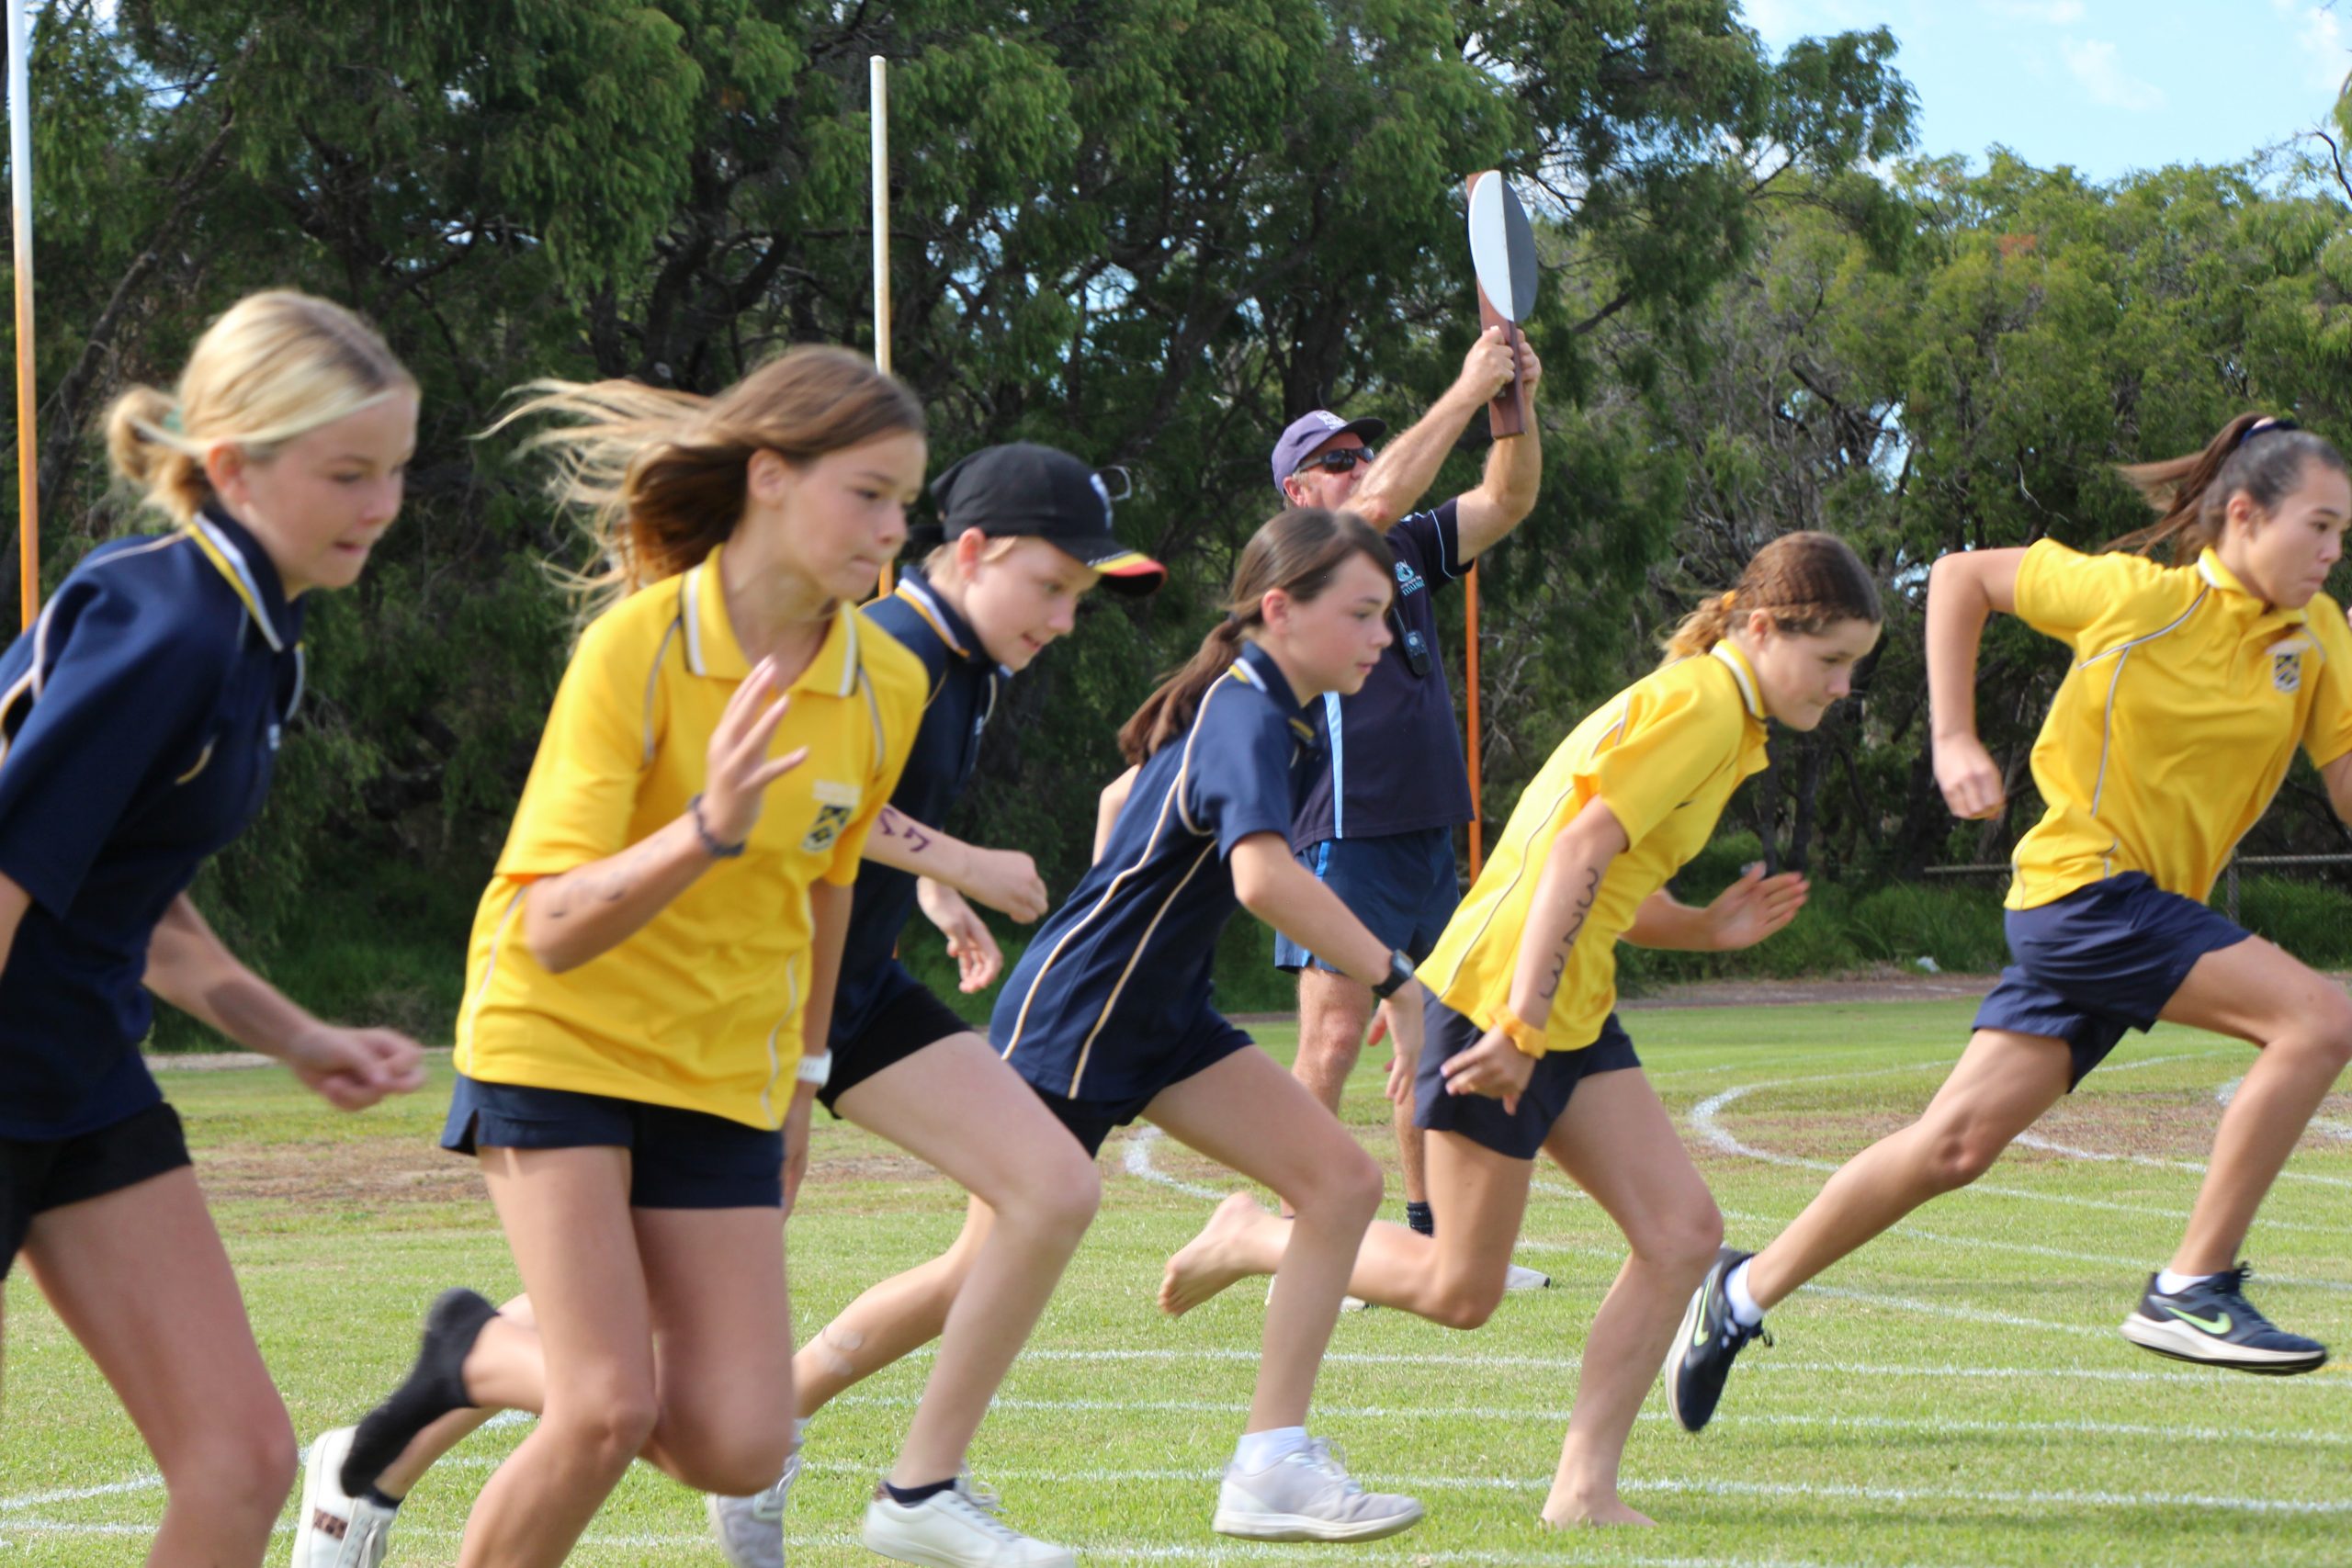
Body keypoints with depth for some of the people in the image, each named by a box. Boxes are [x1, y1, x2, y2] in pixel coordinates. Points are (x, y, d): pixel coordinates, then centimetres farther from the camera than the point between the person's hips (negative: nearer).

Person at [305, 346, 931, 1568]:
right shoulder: (635, 646, -19)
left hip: (723, 1079, 5)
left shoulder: (887, 687, -4)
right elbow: (556, 932, -25)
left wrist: (799, 1072, 23)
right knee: (611, 1411, -19)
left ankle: (485, 1351, 21)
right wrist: (709, 831, -40)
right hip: (558, 1043, -5)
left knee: (736, 1452, -5)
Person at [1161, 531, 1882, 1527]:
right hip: (1498, 995, -10)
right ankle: (1253, 1238, 22)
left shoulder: (1721, 715, 16)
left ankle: (1583, 1489, -1)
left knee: (1683, 1233, -4)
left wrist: (1709, 929, 1)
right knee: (1460, 1291, 1)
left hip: (1573, 1012, 10)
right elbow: (1579, 853, -24)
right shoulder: (1701, 703, -15)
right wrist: (1522, 1026, -28)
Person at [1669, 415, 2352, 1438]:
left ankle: (1746, 1292, 20)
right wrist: (1952, 740, -6)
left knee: (1959, 1140, 7)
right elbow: (1960, 577, 0)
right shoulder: (2136, 595, -11)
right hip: (2085, 883, -6)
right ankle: (2190, 1290, -15)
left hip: (2149, 908, 6)